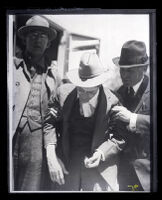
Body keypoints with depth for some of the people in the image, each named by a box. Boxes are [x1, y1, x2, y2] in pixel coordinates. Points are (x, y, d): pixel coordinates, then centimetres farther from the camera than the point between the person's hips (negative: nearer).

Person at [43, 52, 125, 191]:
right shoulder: (64, 92, -8)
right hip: (66, 166, 2)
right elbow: (50, 122, 0)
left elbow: (119, 138, -5)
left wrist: (101, 153, -21)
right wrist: (51, 157, -10)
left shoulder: (112, 101, -14)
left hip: (99, 168, -2)